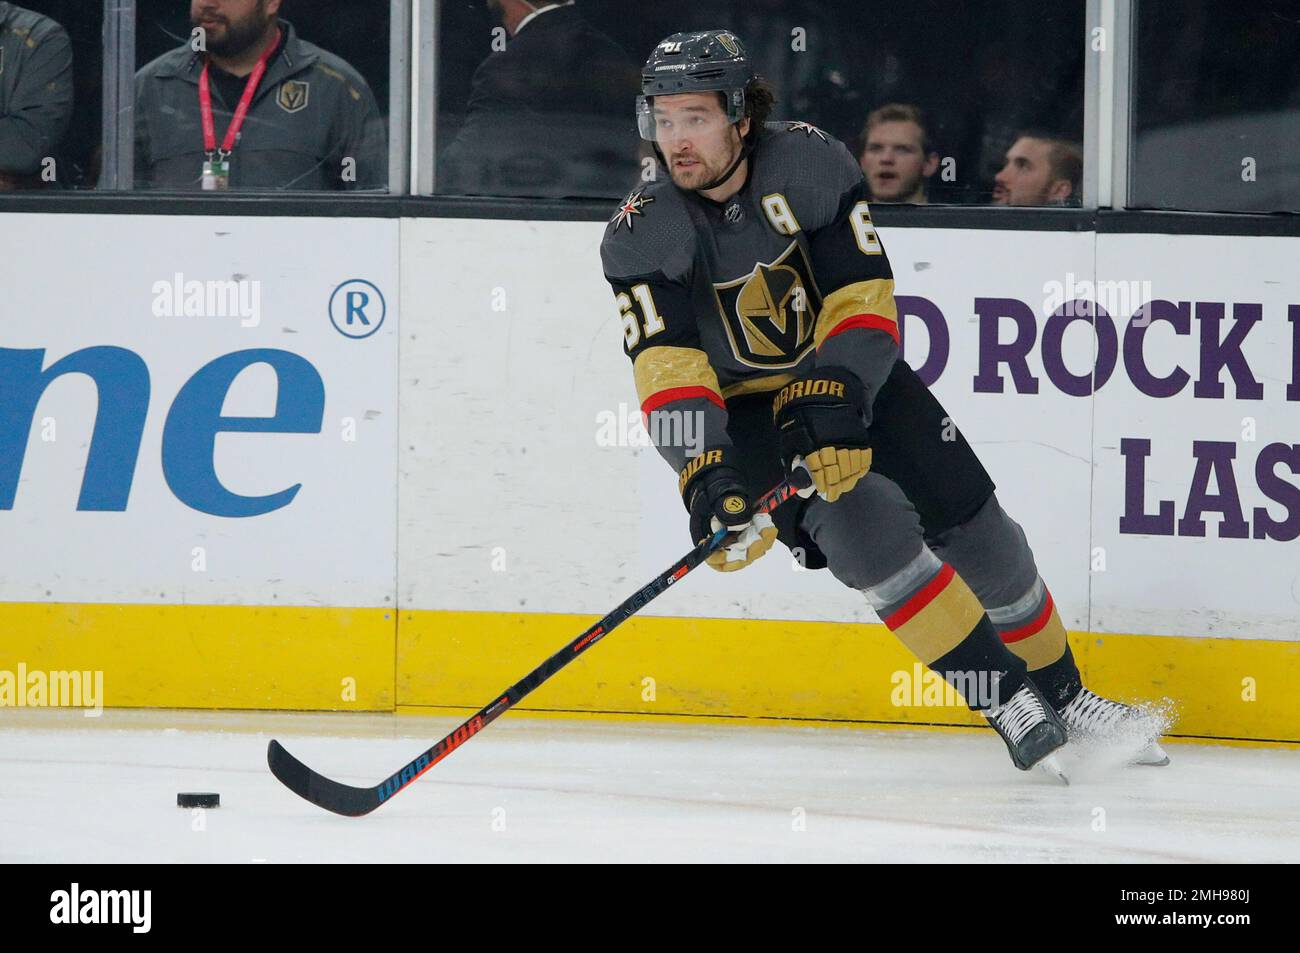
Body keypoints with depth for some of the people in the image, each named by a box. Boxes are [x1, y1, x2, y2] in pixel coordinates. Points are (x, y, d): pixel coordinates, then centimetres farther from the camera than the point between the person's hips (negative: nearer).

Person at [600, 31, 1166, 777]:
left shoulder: (810, 165, -18)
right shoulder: (643, 238, -20)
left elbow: (864, 302, -19)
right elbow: (667, 371, -28)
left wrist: (829, 400, -34)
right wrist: (706, 476, -42)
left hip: (852, 377, 3)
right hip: (743, 411, -3)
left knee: (977, 532, 2)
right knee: (865, 529, -25)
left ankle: (1063, 695, 22)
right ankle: (1009, 706, -19)